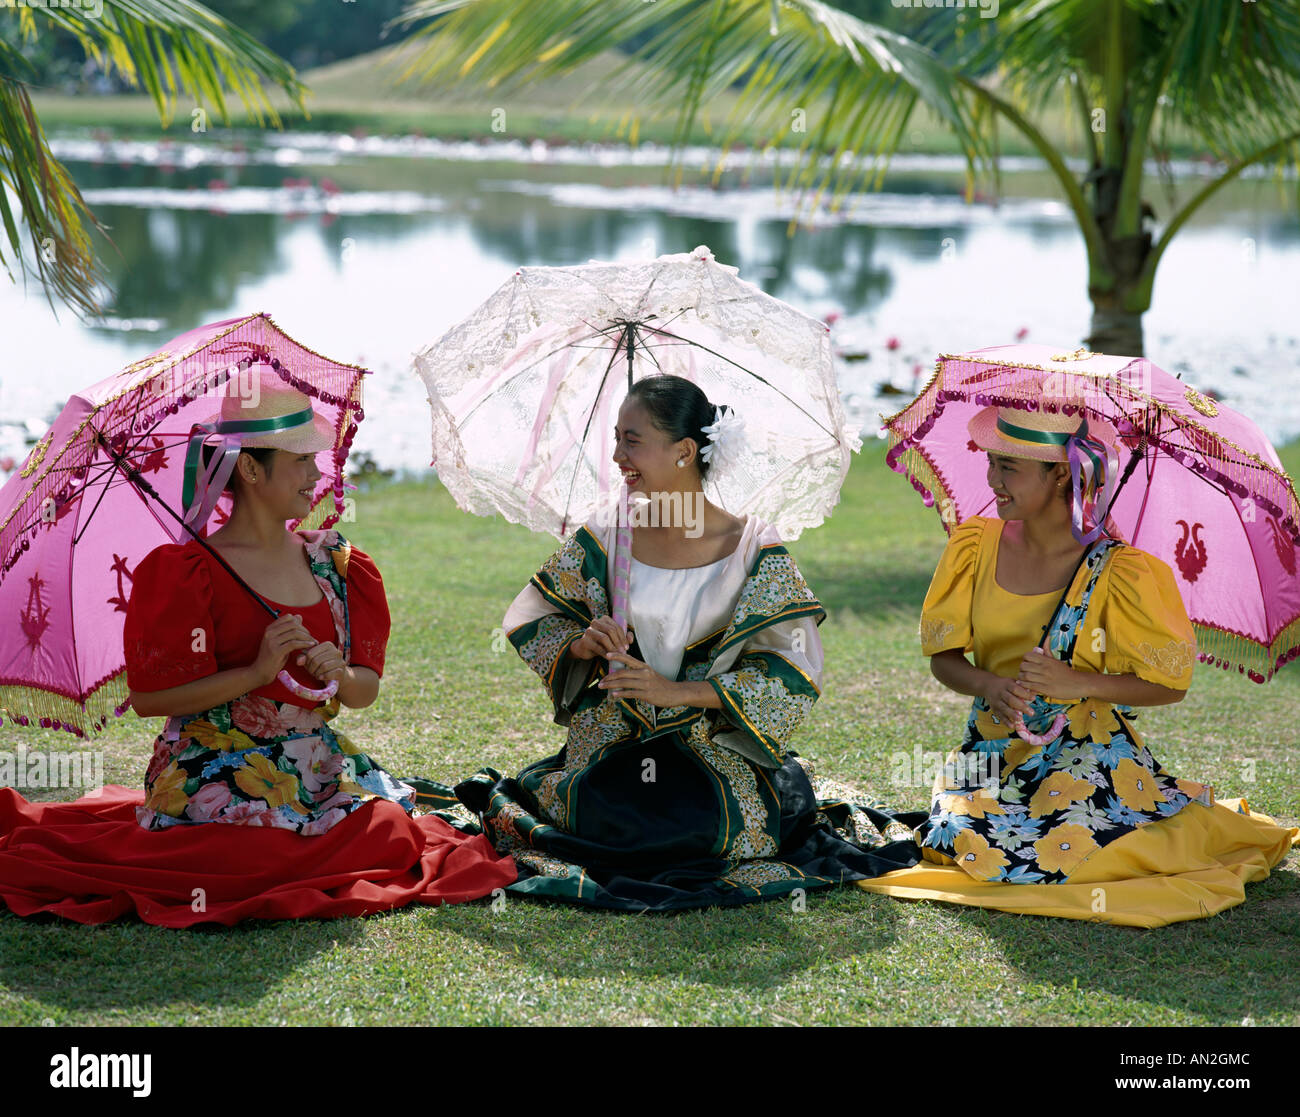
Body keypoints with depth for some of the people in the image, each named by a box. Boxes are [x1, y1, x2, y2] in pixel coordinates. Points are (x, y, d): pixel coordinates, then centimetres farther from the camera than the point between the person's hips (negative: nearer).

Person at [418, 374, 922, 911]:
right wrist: (581, 644, -13)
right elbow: (531, 621, 10)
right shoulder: (605, 539, 1)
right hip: (611, 743, 1)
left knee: (716, 832, -24)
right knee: (598, 824, -22)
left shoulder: (753, 547, -6)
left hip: (712, 743, -1)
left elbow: (792, 670, -10)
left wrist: (677, 692, -18)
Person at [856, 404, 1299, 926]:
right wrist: (990, 686, -18)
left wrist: (1074, 682, -22)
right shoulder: (976, 546, -1)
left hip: (1087, 749, -3)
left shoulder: (1118, 572, -12)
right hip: (996, 751, 3)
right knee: (965, 842, -26)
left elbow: (1169, 684, -8)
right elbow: (944, 655, 4)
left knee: (1058, 856, -27)